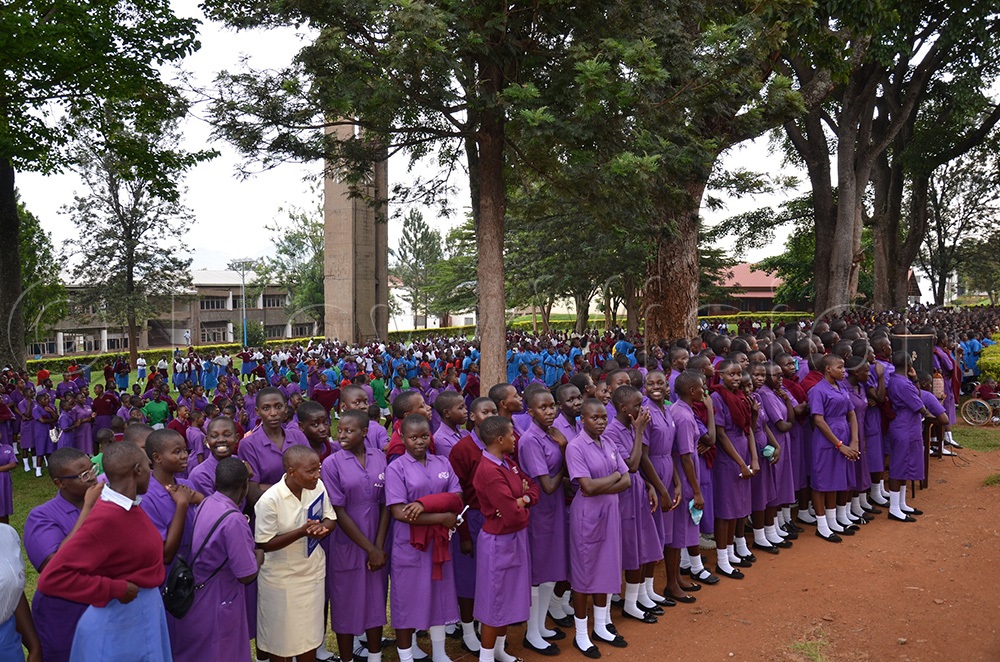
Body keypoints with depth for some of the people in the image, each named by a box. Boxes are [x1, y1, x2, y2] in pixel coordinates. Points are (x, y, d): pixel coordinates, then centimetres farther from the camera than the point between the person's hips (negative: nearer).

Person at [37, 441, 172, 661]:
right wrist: (116, 589, -25)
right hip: (121, 619, -8)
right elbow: (51, 578, -30)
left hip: (146, 610, 8)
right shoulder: (106, 518, -28)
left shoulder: (129, 505, -2)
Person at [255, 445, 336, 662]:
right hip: (281, 578, -4)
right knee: (281, 638, 15)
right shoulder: (269, 500, -26)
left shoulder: (318, 486, -11)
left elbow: (330, 518, 2)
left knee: (309, 635, 19)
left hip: (313, 571, 4)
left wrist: (322, 527, -22)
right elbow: (264, 544, -19)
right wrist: (301, 532, -30)